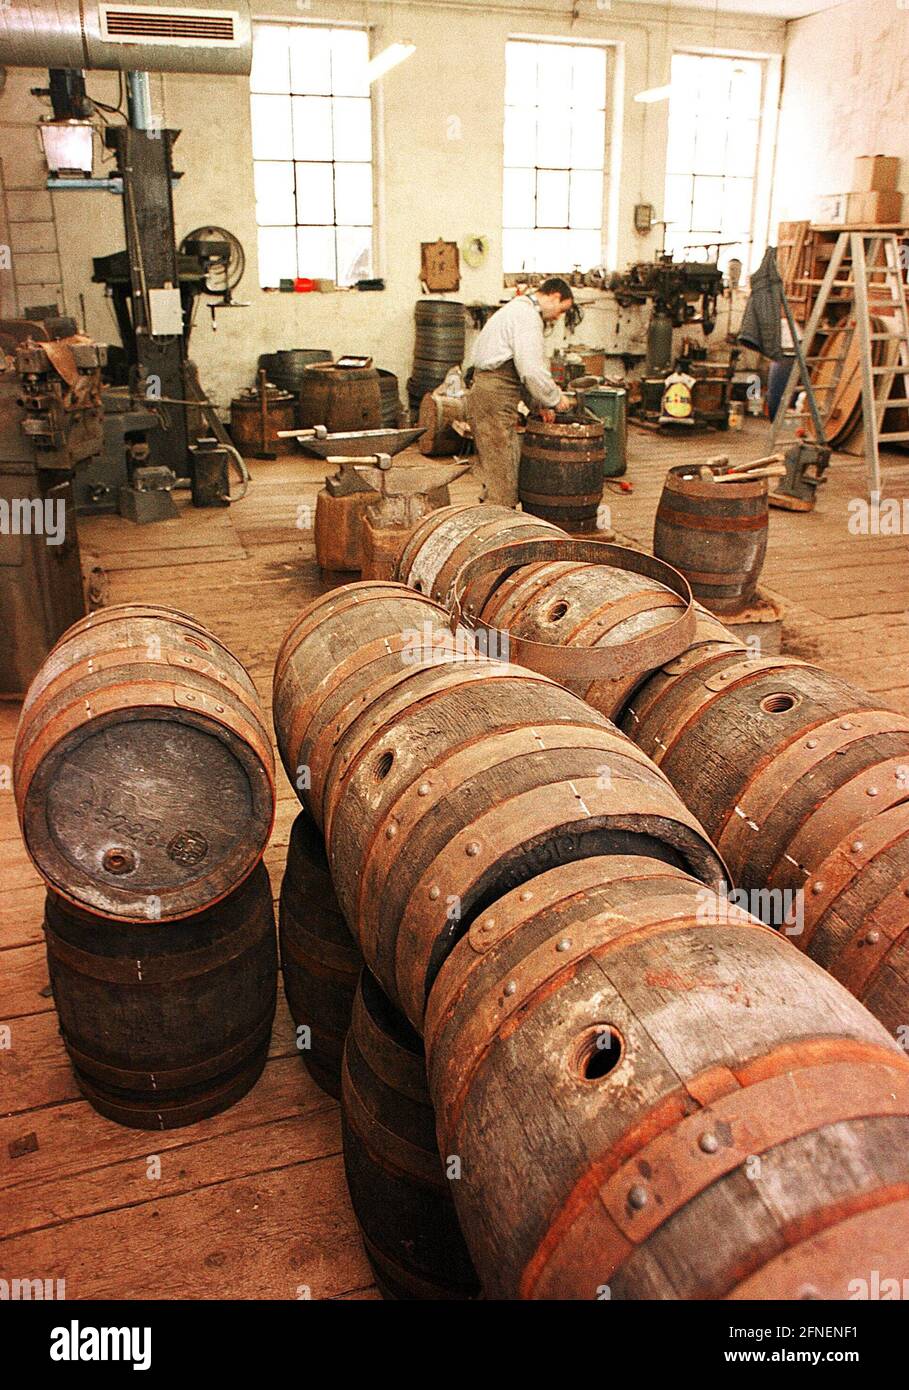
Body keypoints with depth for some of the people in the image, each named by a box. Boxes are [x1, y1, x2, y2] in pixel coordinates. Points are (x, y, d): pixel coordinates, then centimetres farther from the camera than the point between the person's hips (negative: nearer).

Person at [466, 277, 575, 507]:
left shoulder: (518, 309, 24)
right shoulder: (528, 315, -11)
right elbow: (532, 371, -20)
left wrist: (539, 403, 21)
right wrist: (555, 398, -5)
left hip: (485, 393, 11)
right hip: (495, 401, -11)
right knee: (502, 476, -7)